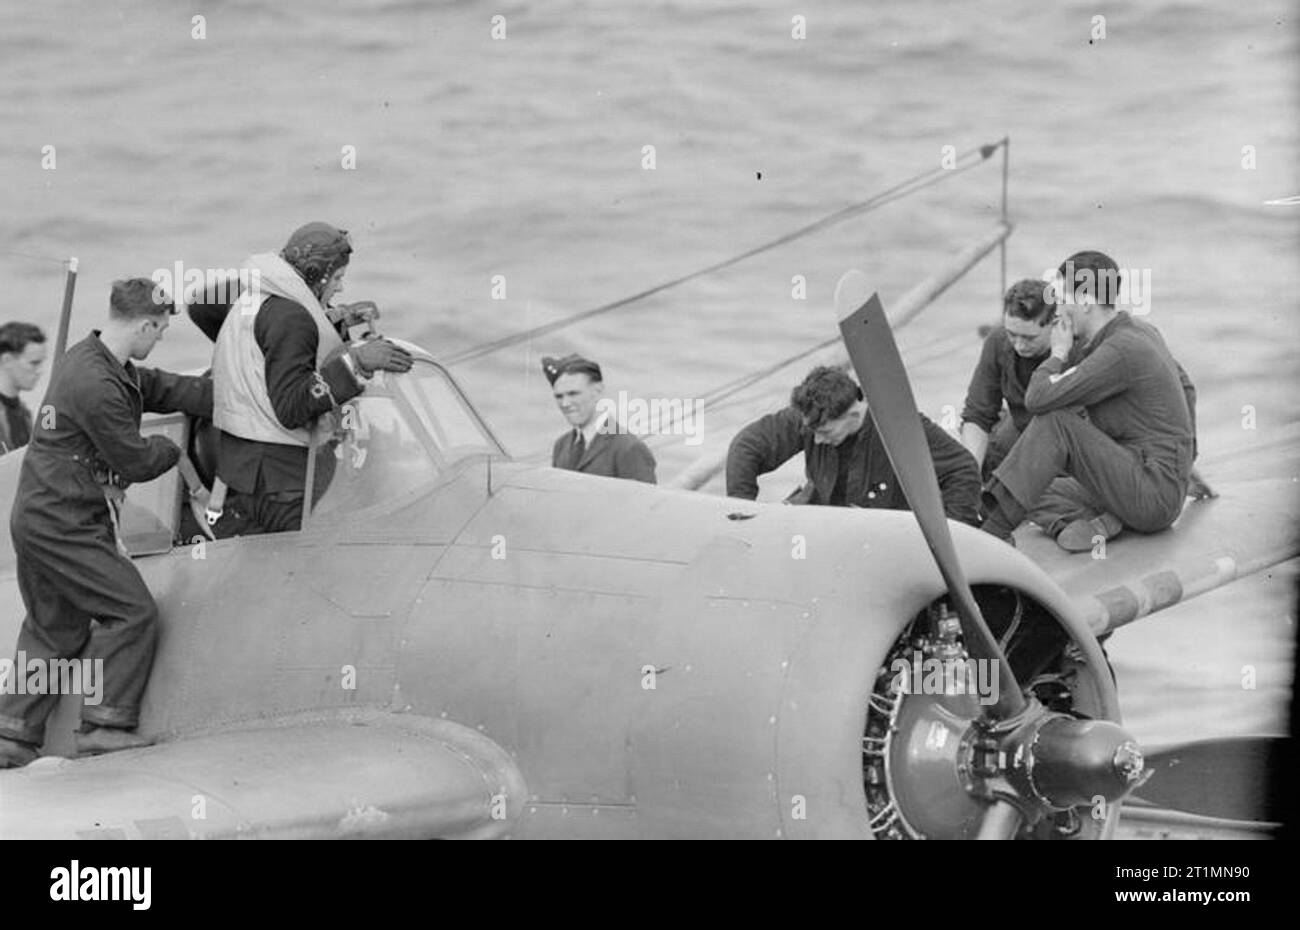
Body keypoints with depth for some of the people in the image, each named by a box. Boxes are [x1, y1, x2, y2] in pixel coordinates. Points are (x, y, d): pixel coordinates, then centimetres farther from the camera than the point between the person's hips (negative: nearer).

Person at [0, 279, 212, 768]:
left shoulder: (92, 359, 10)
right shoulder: (96, 385, -23)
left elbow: (167, 388, 13)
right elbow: (134, 460, -17)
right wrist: (171, 449, 4)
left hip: (39, 520, 10)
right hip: (63, 523, -10)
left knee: (55, 627, 15)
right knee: (132, 612, -3)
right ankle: (106, 724, -1)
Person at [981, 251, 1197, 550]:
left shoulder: (1120, 351, -19)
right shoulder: (1141, 330, 12)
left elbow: (1038, 399, -24)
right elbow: (1186, 388, 28)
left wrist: (1059, 354, -5)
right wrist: (1188, 461, 36)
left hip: (1155, 491, -10)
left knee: (1055, 420, -19)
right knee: (1030, 492, 6)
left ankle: (996, 530, -21)